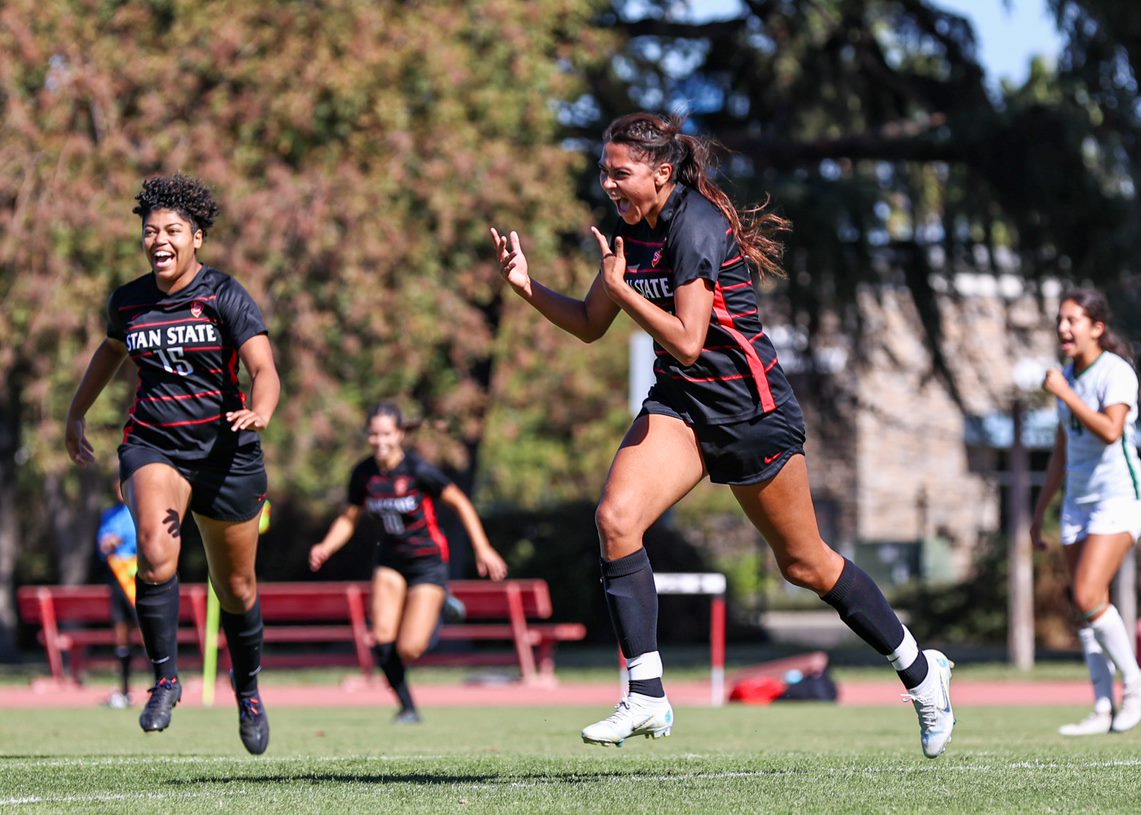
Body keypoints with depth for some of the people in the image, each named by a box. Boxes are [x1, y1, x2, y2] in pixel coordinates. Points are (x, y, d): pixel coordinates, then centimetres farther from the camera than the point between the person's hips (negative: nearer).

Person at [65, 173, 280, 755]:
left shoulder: (226, 297, -8)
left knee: (236, 590, 10)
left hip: (224, 450, -1)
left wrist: (259, 413, -39)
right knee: (156, 551, -28)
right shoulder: (128, 302, 5)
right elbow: (111, 351, 27)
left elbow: (264, 370, -18)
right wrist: (76, 413, 35)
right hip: (152, 445, 2)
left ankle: (248, 691, 35)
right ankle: (165, 679, -15)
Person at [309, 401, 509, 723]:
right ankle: (407, 708, 8)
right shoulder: (364, 474, -7)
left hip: (428, 561, -4)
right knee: (383, 639, -12)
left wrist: (482, 549, -13)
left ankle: (439, 610, 22)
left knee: (409, 650, -12)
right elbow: (349, 519, 6)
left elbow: (460, 504, -11)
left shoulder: (419, 470, -21)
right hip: (389, 561, 4)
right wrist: (325, 547, -11)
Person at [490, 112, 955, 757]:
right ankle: (647, 696, -15)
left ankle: (920, 672, 26)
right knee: (616, 517, -18)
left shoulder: (696, 226, -21)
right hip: (680, 402, 7)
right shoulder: (635, 230, 4)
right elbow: (590, 325, 13)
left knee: (805, 565, 5)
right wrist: (527, 284, 0)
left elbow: (688, 341, -26)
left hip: (750, 408, -7)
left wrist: (620, 286, -22)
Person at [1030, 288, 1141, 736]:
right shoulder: (1068, 377, 13)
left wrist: (1065, 394, -22)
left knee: (1088, 597, -19)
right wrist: (1040, 510, 21)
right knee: (1084, 608, 2)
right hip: (1077, 502, 8)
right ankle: (1103, 708, 5)